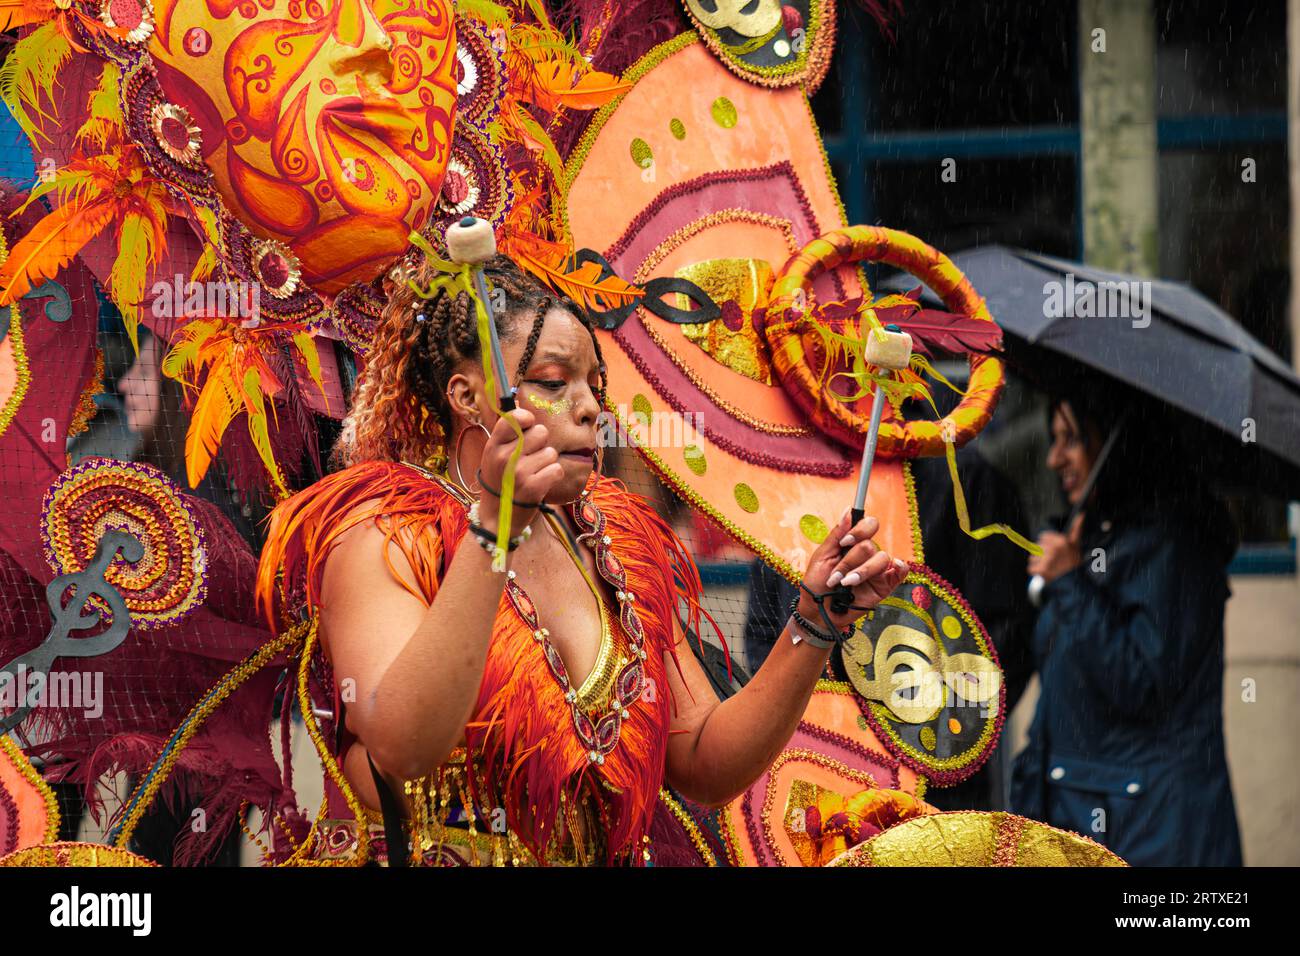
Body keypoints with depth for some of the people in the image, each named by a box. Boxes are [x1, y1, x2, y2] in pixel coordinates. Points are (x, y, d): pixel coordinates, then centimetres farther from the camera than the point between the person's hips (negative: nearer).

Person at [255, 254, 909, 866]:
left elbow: (708, 771, 11)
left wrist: (812, 625, -1)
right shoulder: (384, 537, -3)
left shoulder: (615, 547, 12)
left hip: (607, 858, 4)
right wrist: (494, 527, -24)